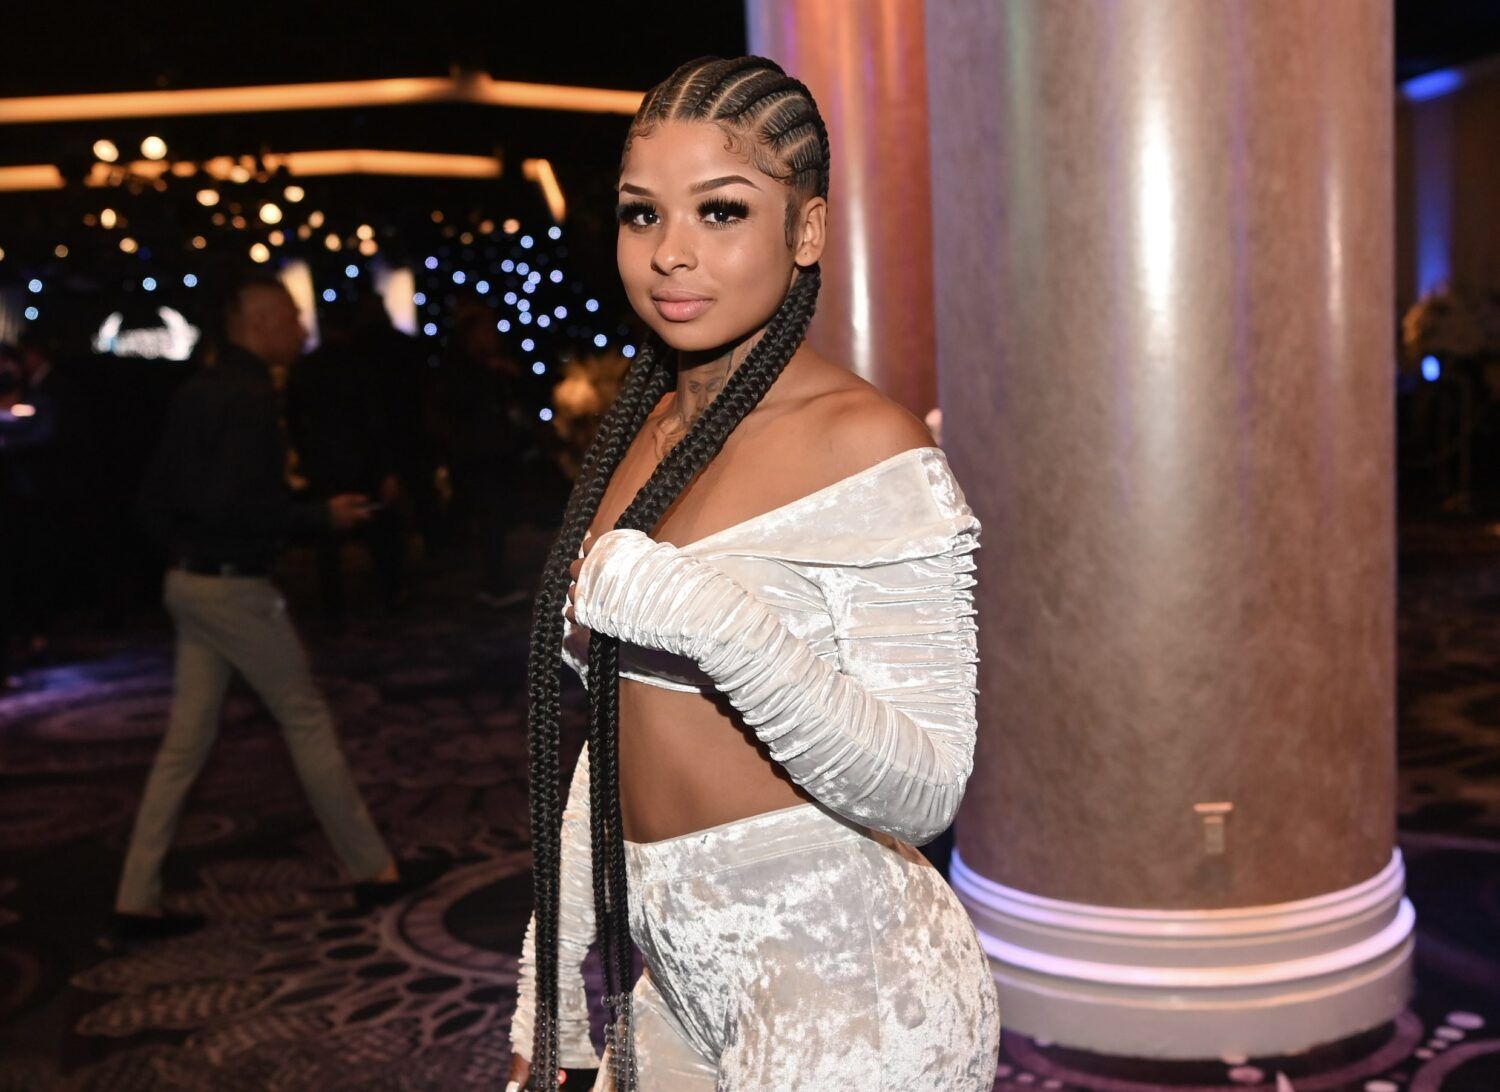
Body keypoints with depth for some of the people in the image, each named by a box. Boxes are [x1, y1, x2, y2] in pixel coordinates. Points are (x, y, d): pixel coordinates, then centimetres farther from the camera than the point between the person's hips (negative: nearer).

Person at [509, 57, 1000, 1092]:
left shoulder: (865, 445, -16)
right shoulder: (645, 433, 5)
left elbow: (923, 791, -20)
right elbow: (621, 730, 10)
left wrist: (709, 616, -30)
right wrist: (546, 1007, 12)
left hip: (842, 998, -6)